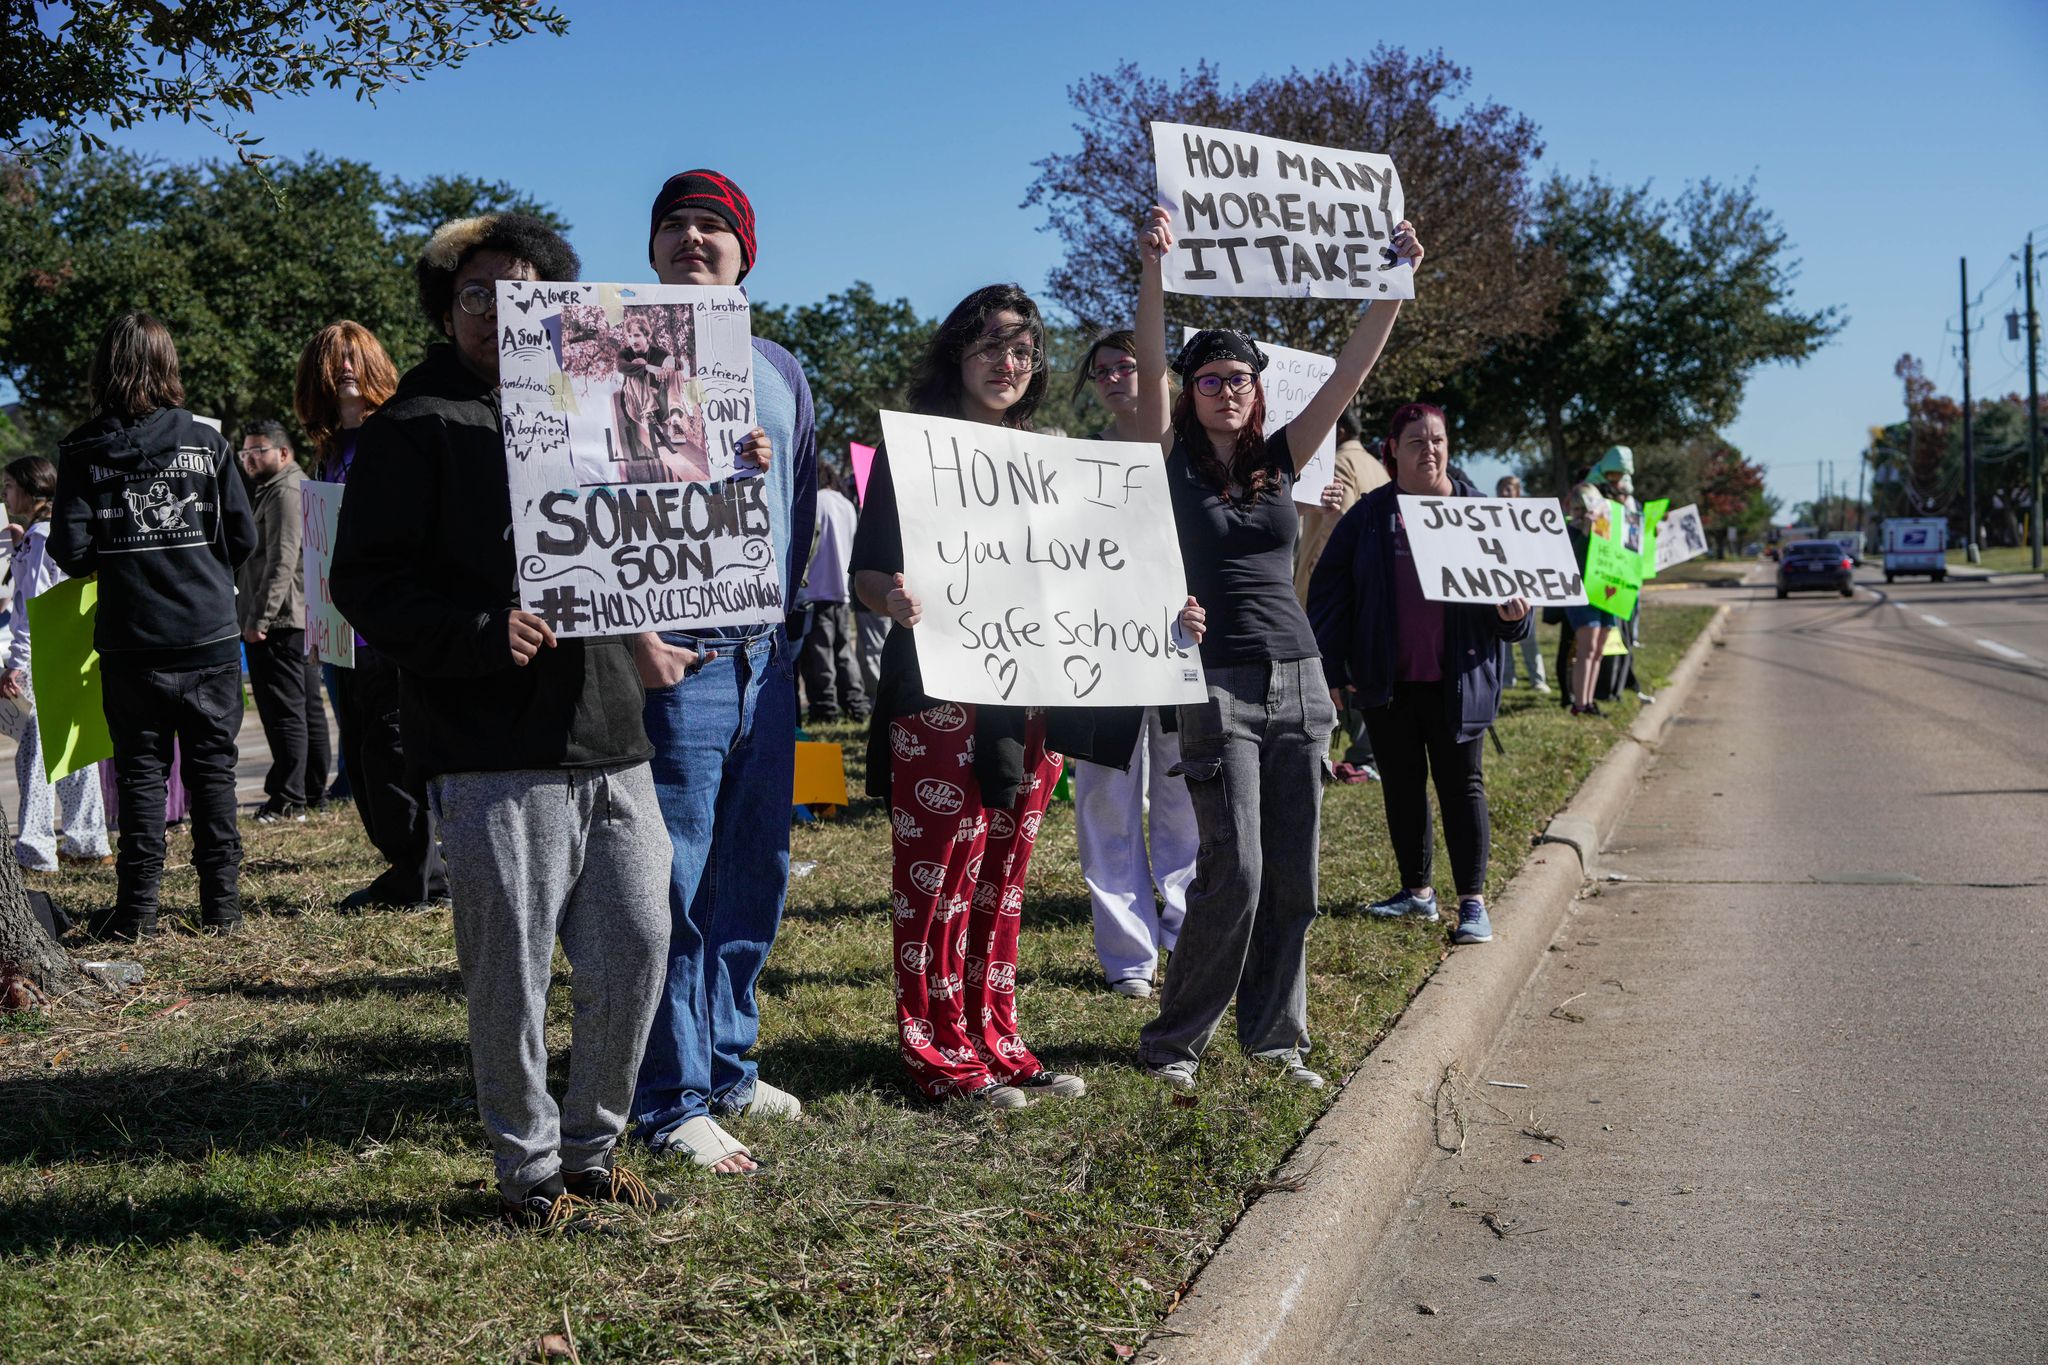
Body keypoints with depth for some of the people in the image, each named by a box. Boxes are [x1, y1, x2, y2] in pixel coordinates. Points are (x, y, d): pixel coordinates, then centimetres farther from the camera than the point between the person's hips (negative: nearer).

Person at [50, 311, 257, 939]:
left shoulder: (81, 451, -3)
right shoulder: (205, 440, -2)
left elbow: (70, 550, -8)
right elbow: (244, 538, -1)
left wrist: (111, 562, 14)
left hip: (129, 638, 0)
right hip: (210, 633, 0)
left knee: (140, 768, 9)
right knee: (212, 765, 9)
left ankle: (138, 907, 10)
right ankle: (221, 904, 11)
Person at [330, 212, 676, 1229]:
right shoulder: (415, 427, 1)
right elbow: (366, 582, -6)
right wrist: (480, 632, -21)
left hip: (608, 736, 6)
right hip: (493, 752, -6)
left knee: (637, 947, 6)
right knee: (512, 973, 1)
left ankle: (591, 1147, 24)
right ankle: (529, 1170, 18)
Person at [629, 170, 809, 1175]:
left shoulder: (780, 370, 16)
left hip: (763, 658, 6)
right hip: (670, 661, -6)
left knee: (753, 879, 12)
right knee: (673, 890, -3)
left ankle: (728, 1066, 26)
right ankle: (674, 1102, 5)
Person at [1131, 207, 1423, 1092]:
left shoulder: (1279, 461, 12)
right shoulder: (1173, 463, 1)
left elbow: (1350, 374, 6)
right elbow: (1149, 372, -14)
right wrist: (1152, 272, -27)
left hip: (1299, 680, 5)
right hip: (1217, 683, -5)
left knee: (1292, 877, 6)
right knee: (1234, 868, -11)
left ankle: (1276, 1037, 18)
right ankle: (1176, 1040, 3)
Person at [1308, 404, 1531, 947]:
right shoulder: (1369, 515, 3)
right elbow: (1330, 590, 2)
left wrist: (1512, 611, -18)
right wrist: (1330, 669, -5)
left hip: (1457, 678, -2)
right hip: (1387, 679, 2)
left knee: (1461, 783, 0)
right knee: (1401, 783, 10)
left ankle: (1472, 902, 2)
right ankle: (1417, 890, 22)